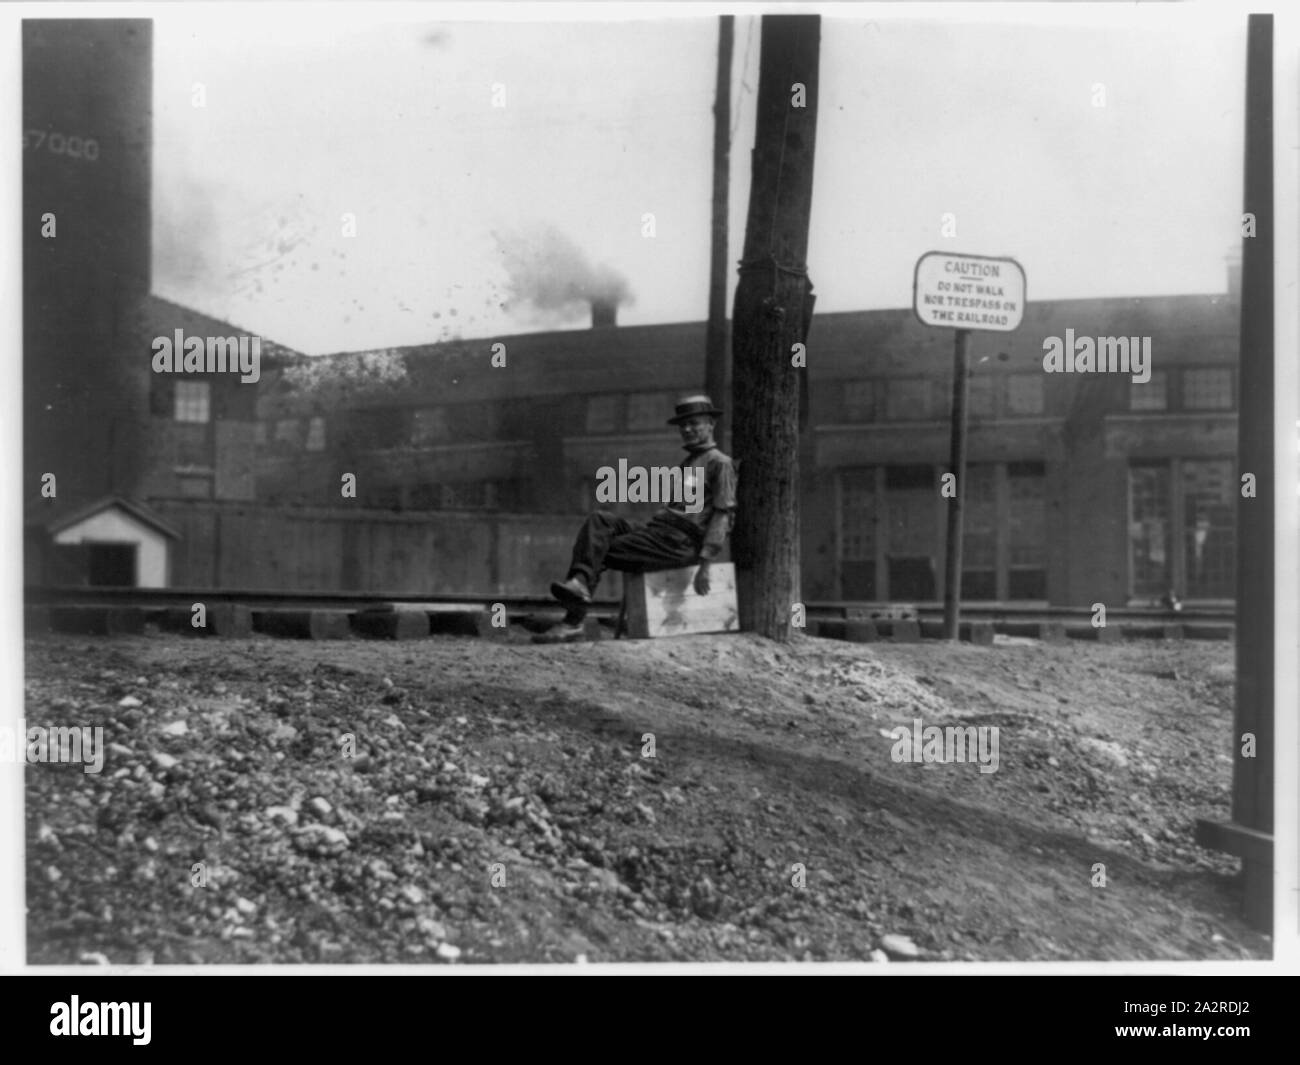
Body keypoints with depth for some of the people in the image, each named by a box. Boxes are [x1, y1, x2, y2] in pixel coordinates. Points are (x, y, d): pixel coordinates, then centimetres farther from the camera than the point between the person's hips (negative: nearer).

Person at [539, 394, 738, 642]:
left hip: (681, 541, -8)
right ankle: (579, 582, -32)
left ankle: (575, 621, -18)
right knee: (598, 519, -14)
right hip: (657, 529, 8)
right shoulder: (687, 462, 29)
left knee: (600, 551, -15)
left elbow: (723, 516, -9)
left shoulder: (720, 463, 0)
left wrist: (704, 564, -18)